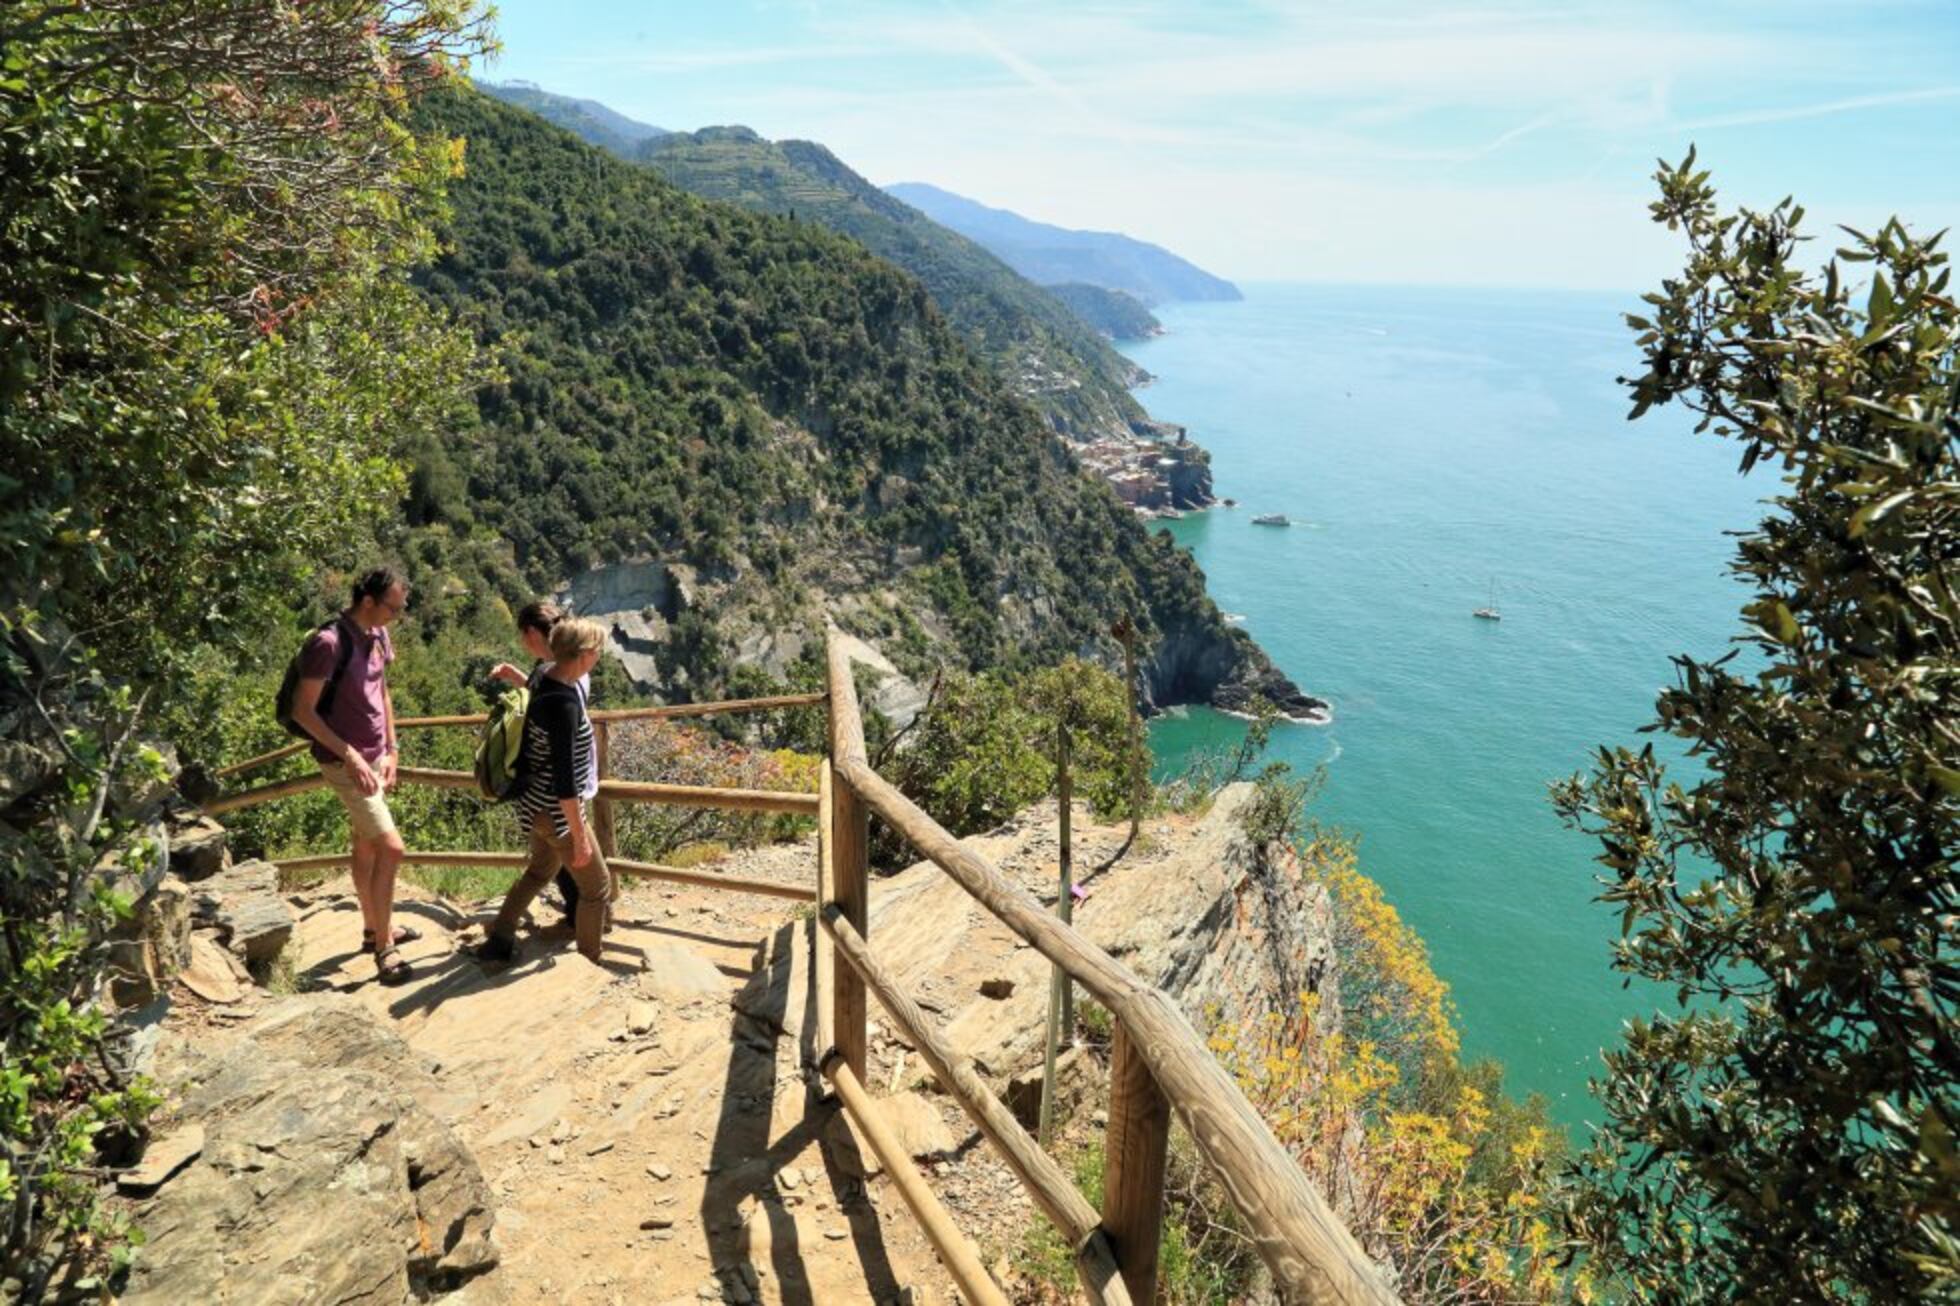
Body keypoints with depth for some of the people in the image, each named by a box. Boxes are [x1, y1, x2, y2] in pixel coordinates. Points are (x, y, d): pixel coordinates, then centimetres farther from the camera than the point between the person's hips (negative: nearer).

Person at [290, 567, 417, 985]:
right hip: (346, 762, -8)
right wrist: (350, 755, -21)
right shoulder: (329, 643, -21)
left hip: (374, 757, 8)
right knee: (390, 848, -10)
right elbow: (302, 711, -19)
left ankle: (374, 929, 33)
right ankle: (384, 948, 1)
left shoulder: (377, 636, 4)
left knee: (366, 846, 19)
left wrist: (390, 752, 12)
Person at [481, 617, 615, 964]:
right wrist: (580, 836, -22)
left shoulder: (548, 678, -2)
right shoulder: (564, 703, -30)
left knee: (540, 870, 31)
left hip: (537, 803, 10)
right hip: (557, 811, -10)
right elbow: (564, 779, -28)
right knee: (597, 887, 7)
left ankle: (499, 942, 40)